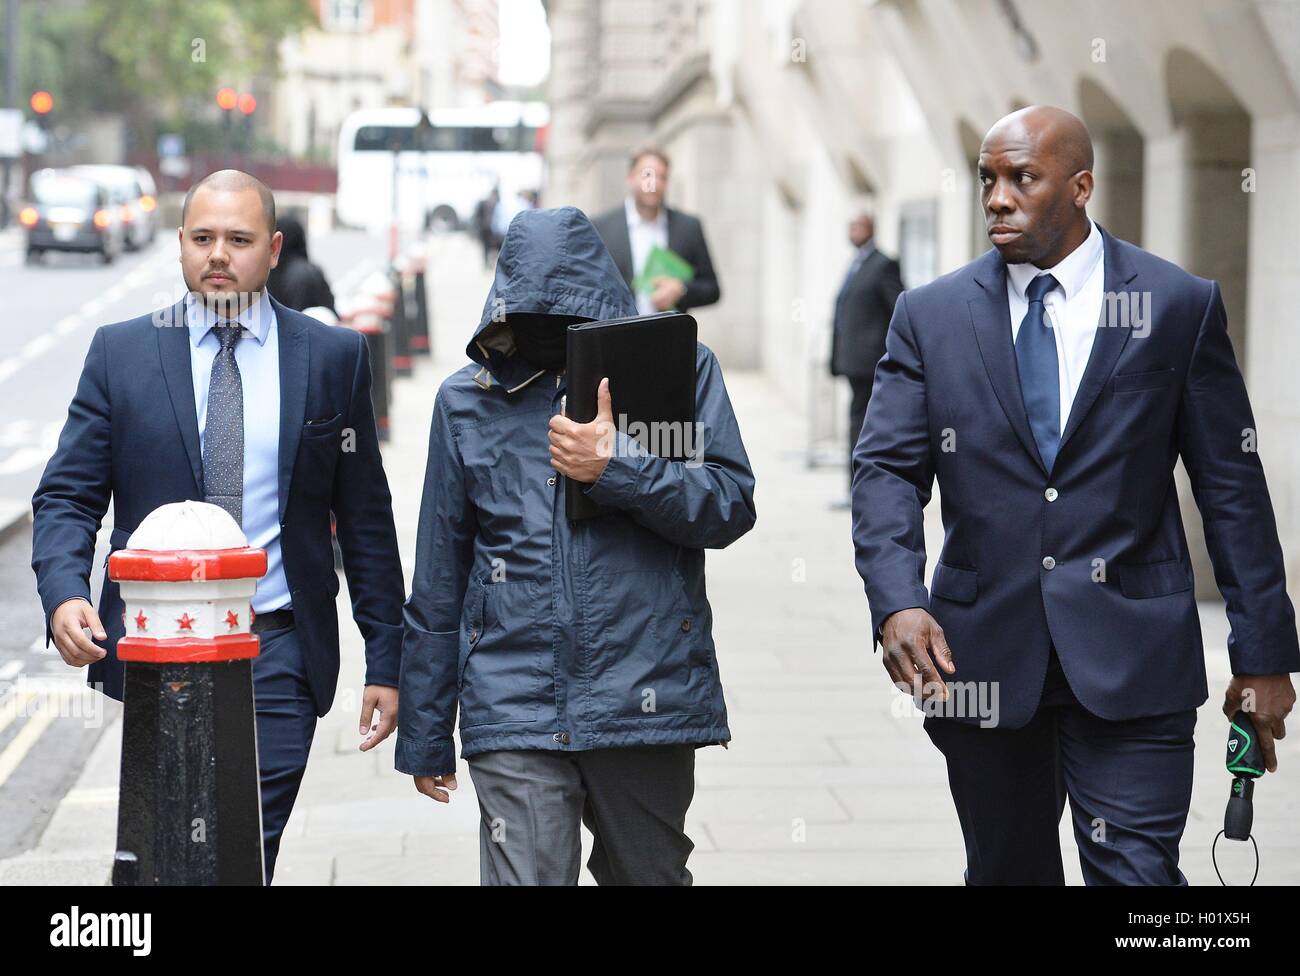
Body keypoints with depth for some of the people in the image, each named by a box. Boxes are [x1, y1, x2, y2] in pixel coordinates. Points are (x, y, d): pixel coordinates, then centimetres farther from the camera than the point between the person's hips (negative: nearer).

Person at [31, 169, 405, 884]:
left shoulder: (333, 357, 4)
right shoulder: (121, 352, 4)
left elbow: (366, 519, 7)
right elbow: (67, 496, 4)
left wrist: (385, 658, 4)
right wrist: (63, 594, -16)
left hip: (278, 656, -1)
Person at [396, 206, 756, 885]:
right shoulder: (469, 398, 7)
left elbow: (731, 508, -2)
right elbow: (437, 585, 12)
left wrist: (618, 467, -17)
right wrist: (424, 739, 14)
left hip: (648, 699, 0)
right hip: (514, 709, 0)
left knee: (650, 875, 13)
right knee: (525, 877, -9)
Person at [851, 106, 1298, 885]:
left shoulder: (1181, 306, 0)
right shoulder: (931, 315, 5)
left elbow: (1232, 485, 2)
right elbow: (888, 469, -1)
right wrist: (896, 602, -19)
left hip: (1130, 654, -2)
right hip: (981, 658, 3)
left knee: (1137, 872, -9)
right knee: (1005, 870, 15)